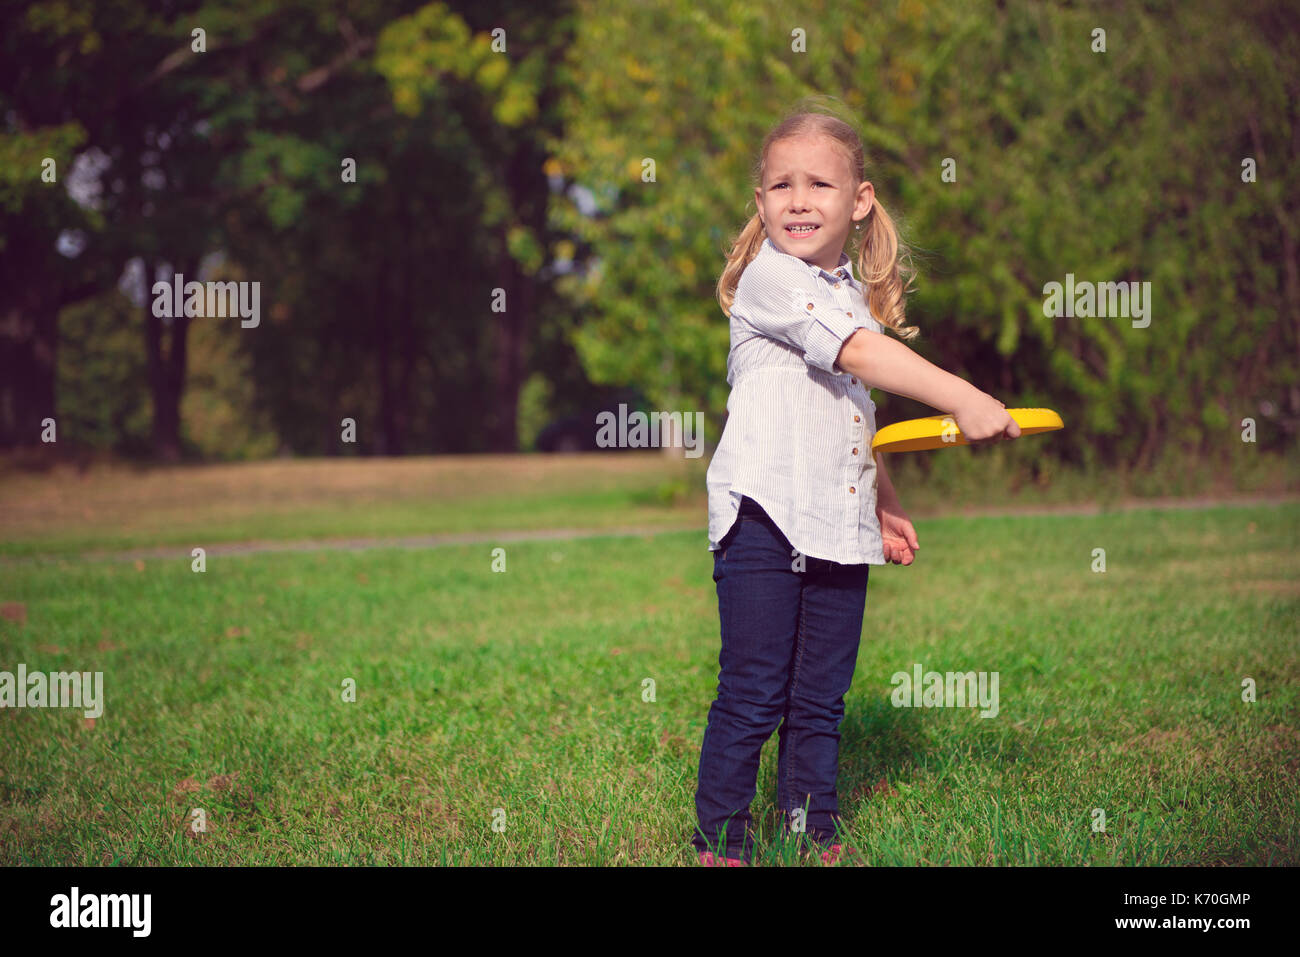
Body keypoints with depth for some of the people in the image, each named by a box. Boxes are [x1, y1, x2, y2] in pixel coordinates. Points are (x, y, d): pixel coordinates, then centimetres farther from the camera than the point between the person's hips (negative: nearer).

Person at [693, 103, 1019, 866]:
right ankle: (720, 840, 6)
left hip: (839, 524, 7)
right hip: (764, 512, -7)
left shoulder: (856, 294, 16)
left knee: (821, 697, 10)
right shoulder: (770, 276, -10)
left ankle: (815, 828, 21)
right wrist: (963, 399, -29)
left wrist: (885, 504, 23)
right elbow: (860, 354, -23)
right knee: (754, 692, -5)